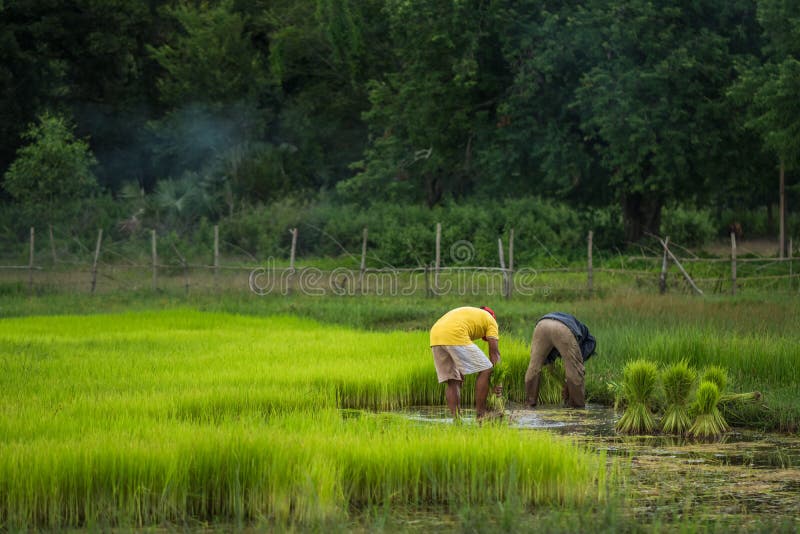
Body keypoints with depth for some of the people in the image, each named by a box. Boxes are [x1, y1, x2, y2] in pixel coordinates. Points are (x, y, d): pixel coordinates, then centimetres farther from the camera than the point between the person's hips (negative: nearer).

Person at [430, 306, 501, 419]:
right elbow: (494, 351, 12)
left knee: (453, 381, 16)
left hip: (434, 336, 7)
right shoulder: (490, 319, 22)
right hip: (454, 336, -7)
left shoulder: (466, 313, 39)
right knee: (485, 370, 1)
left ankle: (456, 418, 7)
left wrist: (460, 372, 34)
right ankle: (481, 415, -1)